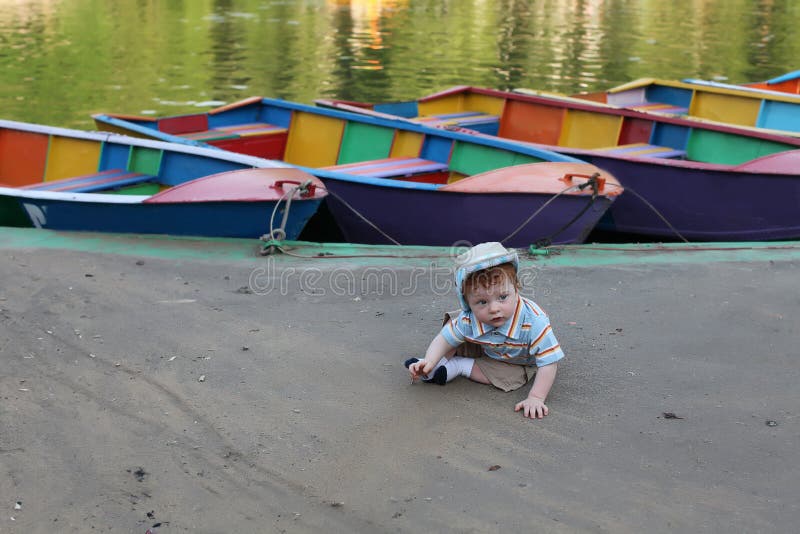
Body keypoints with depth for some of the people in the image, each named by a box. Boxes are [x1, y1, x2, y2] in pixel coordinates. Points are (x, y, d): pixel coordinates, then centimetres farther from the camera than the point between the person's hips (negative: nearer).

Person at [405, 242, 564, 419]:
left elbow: (549, 363, -41)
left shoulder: (534, 323, -44)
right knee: (452, 325, -12)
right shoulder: (469, 320, -33)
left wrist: (536, 398, -48)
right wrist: (429, 362, -39)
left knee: (512, 376, -31)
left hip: (519, 361, -2)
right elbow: (443, 340, -21)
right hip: (483, 348, 2)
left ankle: (458, 367, -16)